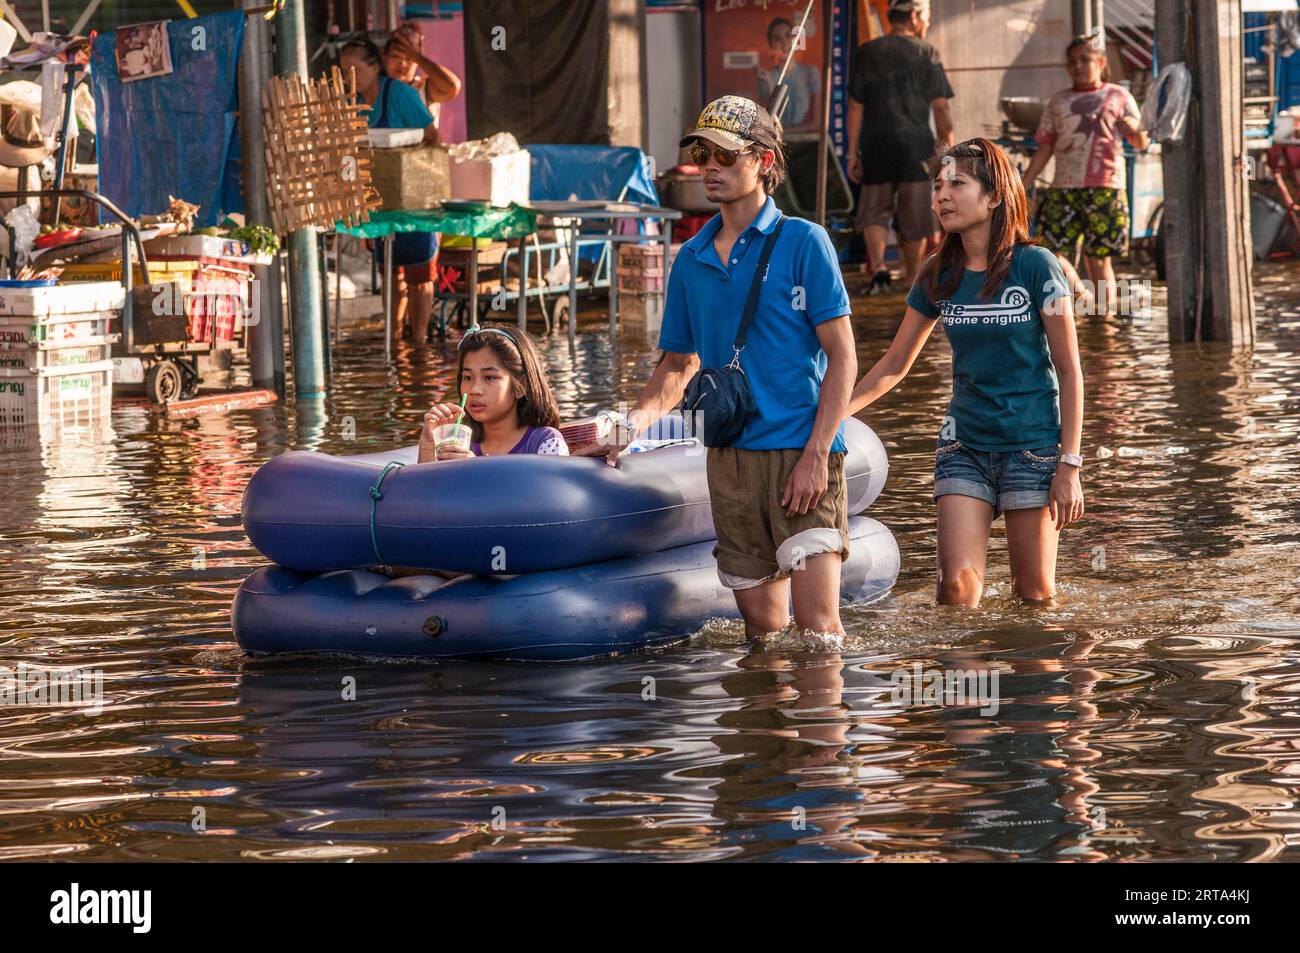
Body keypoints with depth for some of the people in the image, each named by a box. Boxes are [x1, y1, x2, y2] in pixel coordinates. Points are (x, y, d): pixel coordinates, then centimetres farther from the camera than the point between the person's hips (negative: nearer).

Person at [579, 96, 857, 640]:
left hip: (801, 452, -5)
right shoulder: (691, 260, 13)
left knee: (818, 628, -12)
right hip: (729, 457, 5)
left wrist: (816, 454, -15)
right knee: (762, 627, 9)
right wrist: (632, 424, 1)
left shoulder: (802, 242, -3)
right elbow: (679, 363, 21)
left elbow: (842, 357, -5)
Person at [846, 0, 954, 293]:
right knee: (915, 217, 8)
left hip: (875, 147, 2)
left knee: (874, 212, 7)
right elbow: (941, 106, -4)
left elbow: (855, 106, 3)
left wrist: (853, 152, 7)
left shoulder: (866, 53, 5)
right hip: (916, 145, -2)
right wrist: (948, 148, 5)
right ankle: (912, 279, 14)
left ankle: (878, 266, -14)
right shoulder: (926, 53, -1)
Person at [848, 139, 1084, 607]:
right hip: (965, 446, 3)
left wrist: (1069, 466, -10)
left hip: (1032, 445, -3)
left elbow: (1069, 371, -6)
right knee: (956, 585, -10)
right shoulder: (938, 276, 4)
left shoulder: (1035, 266, -8)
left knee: (1035, 593, 0)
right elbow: (894, 365, 15)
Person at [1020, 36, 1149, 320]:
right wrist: (1023, 187, 9)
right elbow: (1044, 148, 17)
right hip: (1064, 187, 3)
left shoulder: (1118, 96, 9)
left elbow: (1142, 143, 5)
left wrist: (1135, 129, -19)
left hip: (1105, 187, -3)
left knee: (1099, 259, -2)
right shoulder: (1058, 102, 17)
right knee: (1057, 255, -8)